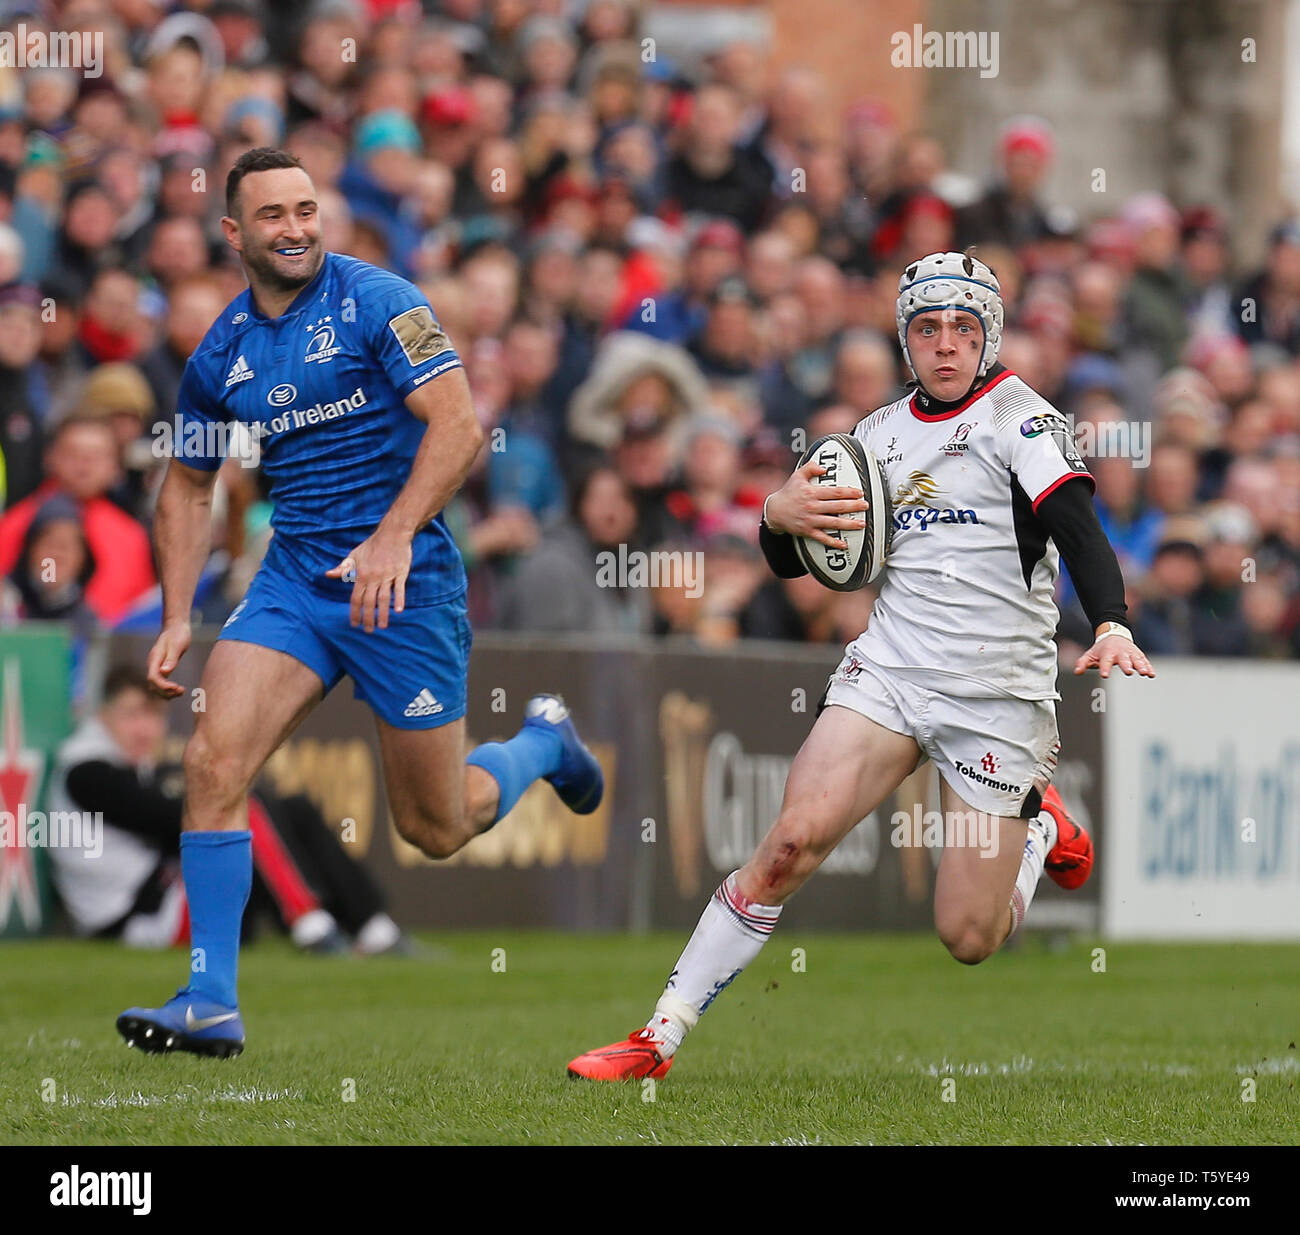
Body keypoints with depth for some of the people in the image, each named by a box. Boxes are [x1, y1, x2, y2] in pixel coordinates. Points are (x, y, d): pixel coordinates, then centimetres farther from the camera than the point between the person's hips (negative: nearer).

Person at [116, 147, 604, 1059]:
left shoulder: (379, 301, -9)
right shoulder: (221, 352, 7)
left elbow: (459, 426, -17)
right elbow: (189, 485, 19)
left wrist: (394, 537, -29)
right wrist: (177, 619, 10)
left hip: (406, 582, -4)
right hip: (294, 577, 4)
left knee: (435, 829, 5)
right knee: (215, 760, -17)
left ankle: (543, 742, 38)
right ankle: (211, 1002, -14)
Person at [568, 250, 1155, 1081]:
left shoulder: (1018, 415, -4)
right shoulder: (881, 433, 14)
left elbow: (1081, 530, -17)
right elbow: (791, 563, 20)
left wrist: (1112, 627, -35)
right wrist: (779, 516, -3)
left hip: (997, 693, -4)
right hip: (889, 665, 4)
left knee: (968, 939, -3)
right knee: (794, 840, -18)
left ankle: (1039, 827, 31)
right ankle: (658, 1041, -15)